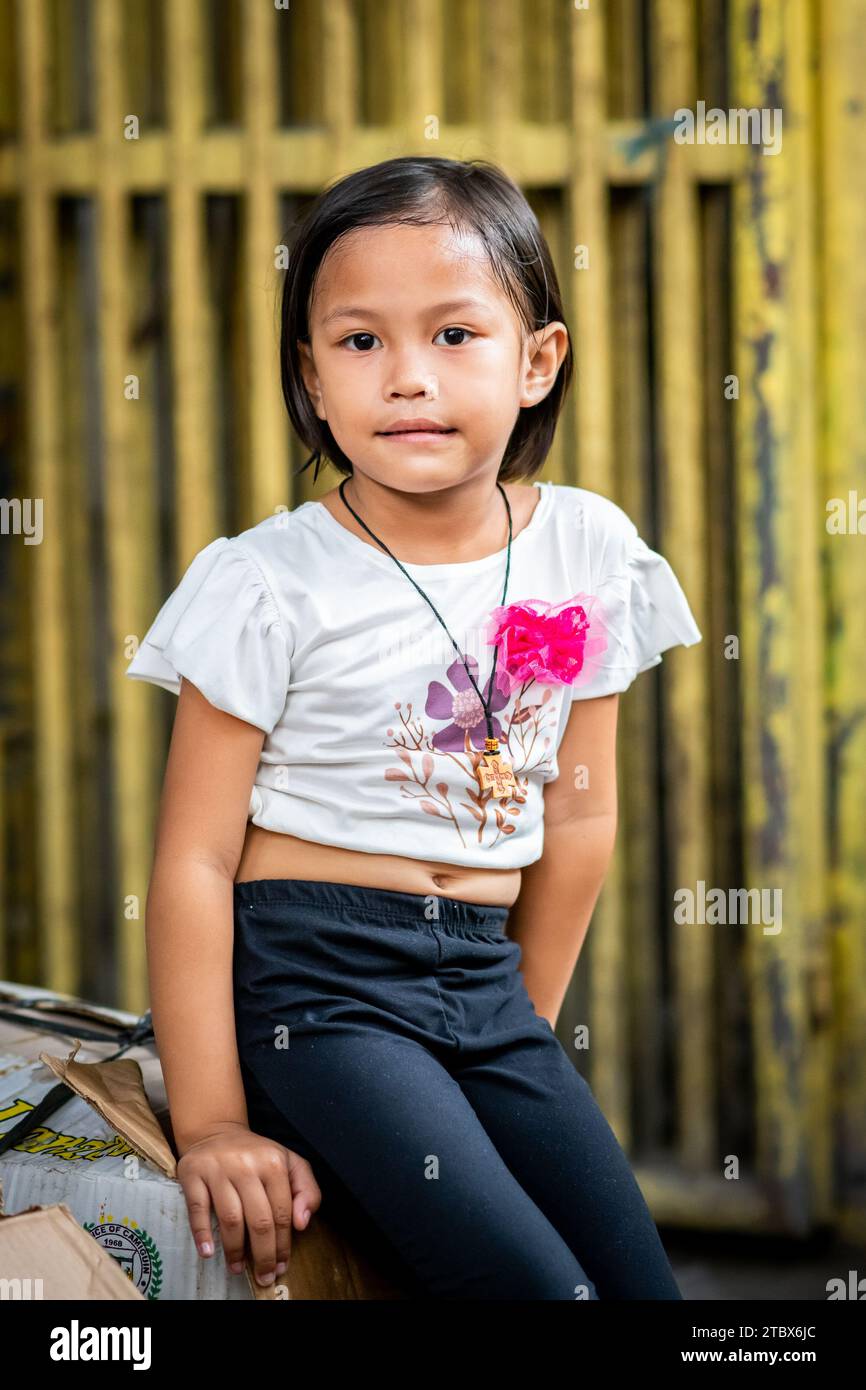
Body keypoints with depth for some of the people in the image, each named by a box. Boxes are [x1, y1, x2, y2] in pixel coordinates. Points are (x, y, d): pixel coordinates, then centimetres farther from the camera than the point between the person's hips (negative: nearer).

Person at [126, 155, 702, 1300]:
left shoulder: (587, 552, 2)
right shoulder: (272, 585, -10)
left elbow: (578, 816, 12)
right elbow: (196, 861, -10)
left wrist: (529, 1030, 15)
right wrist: (209, 1125, -12)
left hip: (484, 978, 5)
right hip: (313, 977, -5)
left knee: (645, 1280, -4)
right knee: (534, 1283, -21)